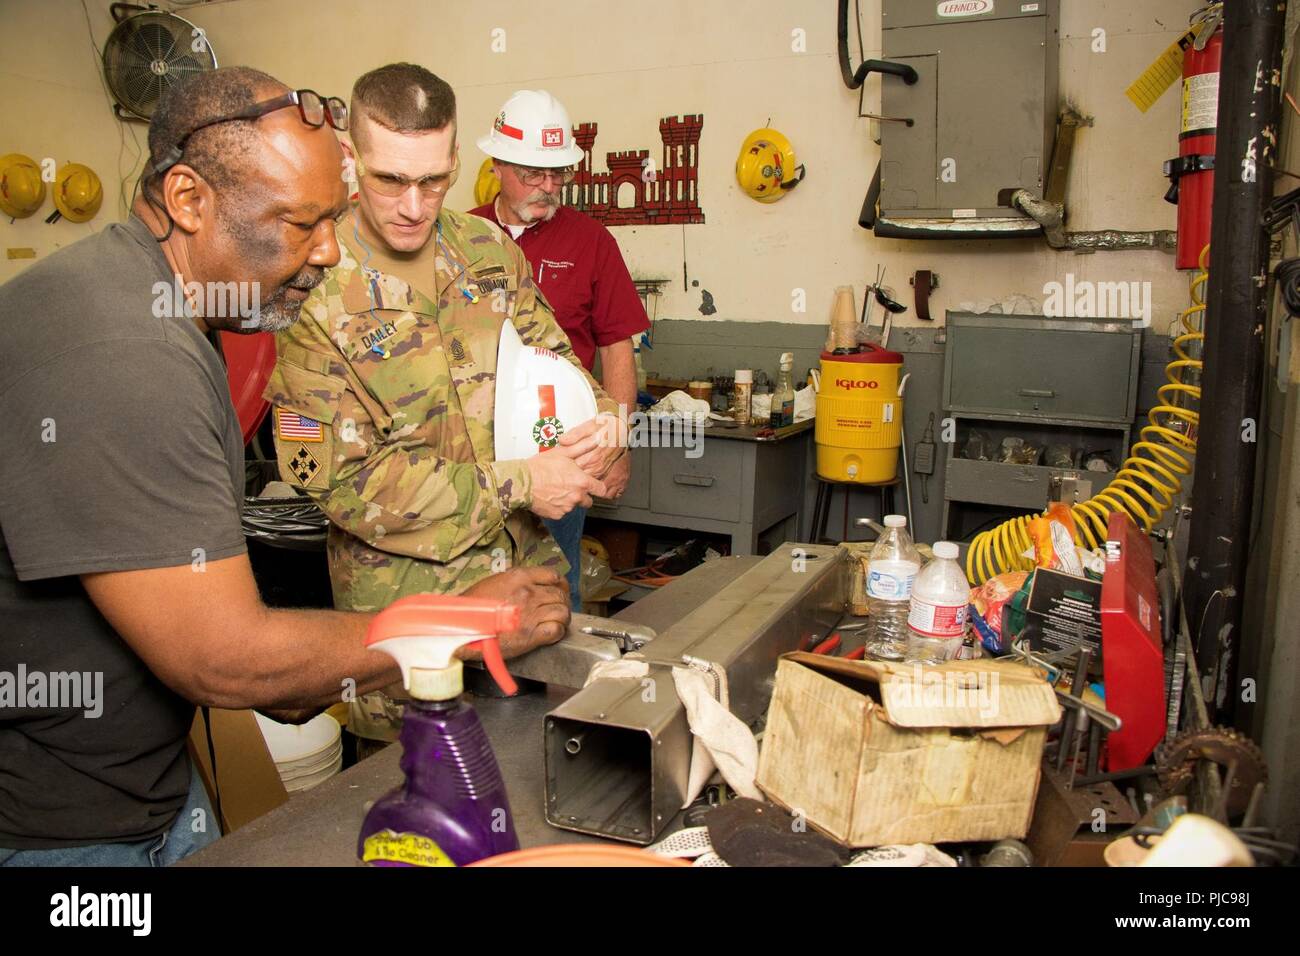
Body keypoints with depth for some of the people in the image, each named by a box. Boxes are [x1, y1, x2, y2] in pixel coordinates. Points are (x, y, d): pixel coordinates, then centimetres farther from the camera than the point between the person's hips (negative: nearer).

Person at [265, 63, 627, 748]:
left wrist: (597, 413, -12)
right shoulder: (314, 291, -15)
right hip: (403, 600, -4)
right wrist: (516, 483, -21)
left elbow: (551, 355, 13)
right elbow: (341, 480, -17)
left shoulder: (488, 249, 2)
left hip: (530, 570, 5)